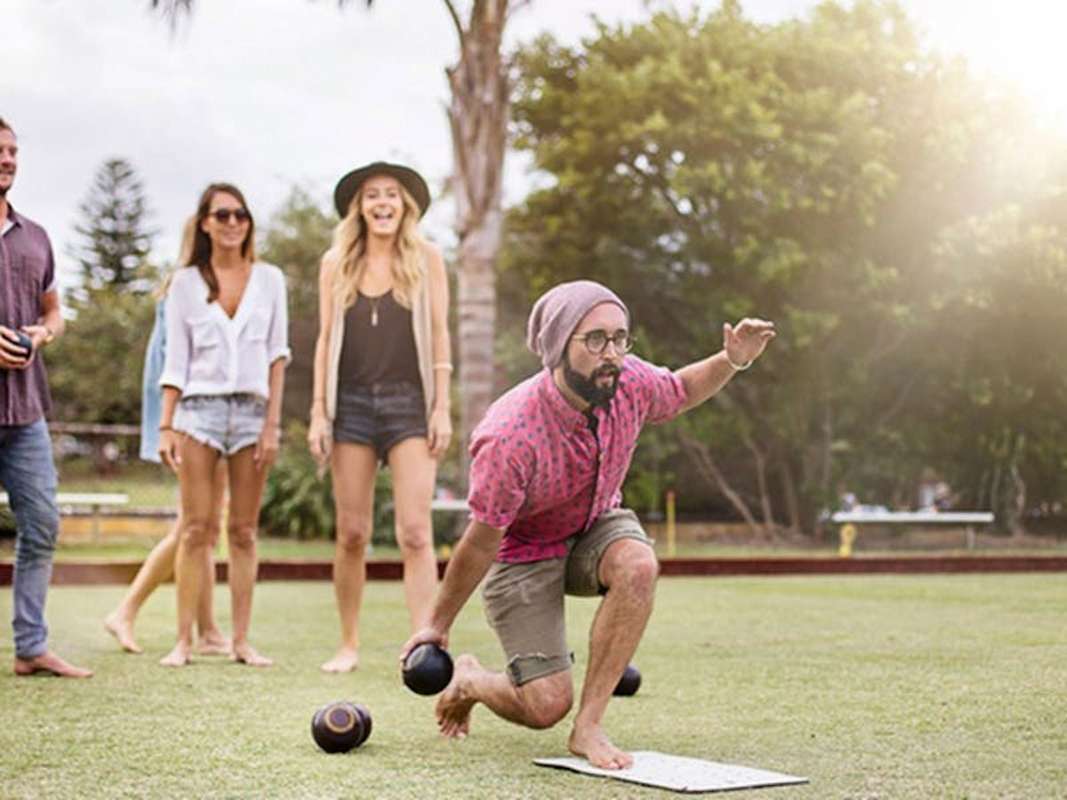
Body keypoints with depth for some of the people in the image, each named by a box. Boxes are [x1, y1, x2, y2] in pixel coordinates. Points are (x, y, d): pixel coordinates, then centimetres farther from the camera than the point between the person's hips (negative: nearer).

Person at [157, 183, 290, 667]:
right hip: (199, 409, -1)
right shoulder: (186, 283, 6)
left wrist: (272, 423, -2)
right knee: (196, 529, -3)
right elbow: (176, 360, 6)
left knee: (243, 532, 3)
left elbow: (277, 355, 5)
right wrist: (166, 426, -1)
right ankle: (184, 641, -1)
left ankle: (241, 640, 6)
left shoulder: (268, 279, 7)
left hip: (252, 410, 1)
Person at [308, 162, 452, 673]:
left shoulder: (425, 259, 5)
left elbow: (439, 337, 4)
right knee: (352, 533, 4)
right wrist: (318, 412, 4)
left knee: (415, 531, -11)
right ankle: (349, 644, 16)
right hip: (352, 403, 2)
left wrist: (442, 408, -3)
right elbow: (325, 340, 10)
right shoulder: (336, 264, 9)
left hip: (409, 403, -2)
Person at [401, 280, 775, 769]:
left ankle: (588, 726, -20)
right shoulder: (511, 438, -36)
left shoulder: (627, 381, -20)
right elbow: (481, 542, -22)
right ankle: (466, 680, 24)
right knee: (546, 707, -11)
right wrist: (438, 626, -11)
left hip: (595, 526, 5)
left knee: (638, 566, -32)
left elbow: (680, 392, 6)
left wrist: (732, 360, -14)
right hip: (522, 551, -5)